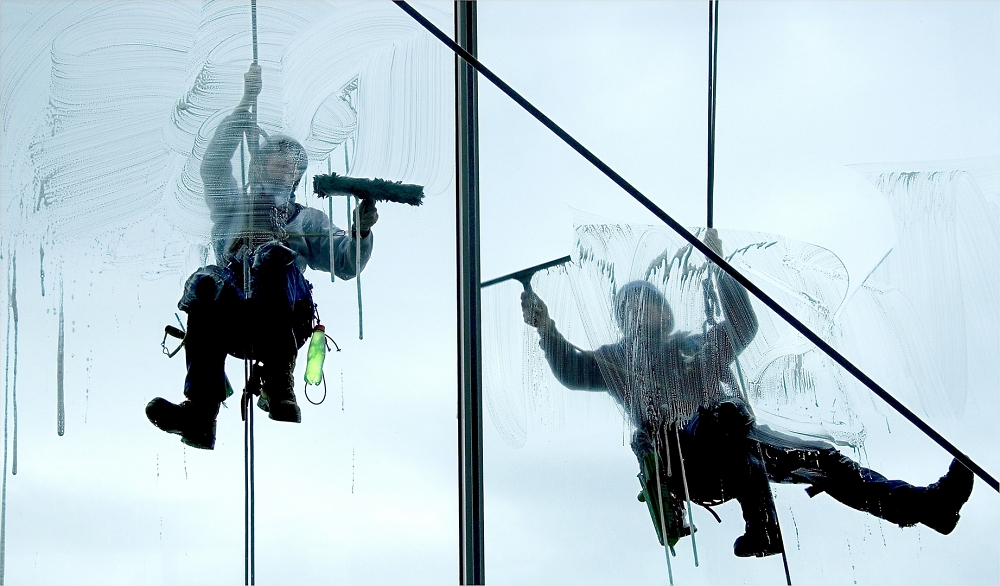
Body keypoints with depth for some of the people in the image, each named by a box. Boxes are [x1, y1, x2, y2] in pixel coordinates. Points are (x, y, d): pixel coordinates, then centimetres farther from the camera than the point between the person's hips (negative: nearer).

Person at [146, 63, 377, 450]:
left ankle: (277, 384, -44)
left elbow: (346, 264, 24)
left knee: (272, 257, -34)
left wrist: (361, 232, 3)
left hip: (284, 319, 0)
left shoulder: (308, 220, 38)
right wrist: (246, 104, 13)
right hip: (233, 323, 0)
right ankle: (201, 413, -51)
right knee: (206, 282, -36)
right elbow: (213, 164, 18)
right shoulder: (233, 206, 37)